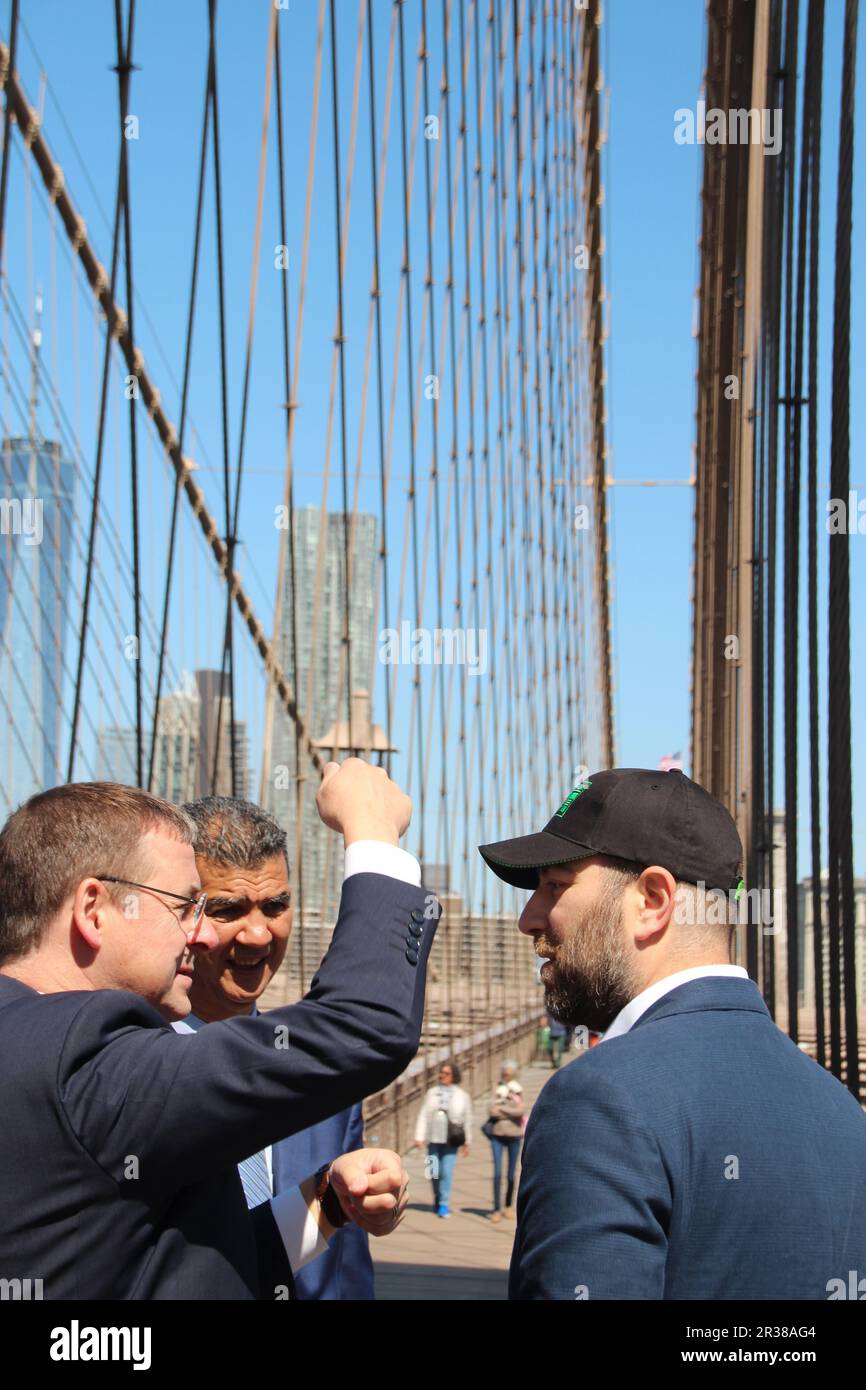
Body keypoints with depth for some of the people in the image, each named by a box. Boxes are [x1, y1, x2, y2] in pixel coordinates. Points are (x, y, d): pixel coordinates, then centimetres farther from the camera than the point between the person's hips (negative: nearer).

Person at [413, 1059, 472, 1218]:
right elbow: (423, 1116, 7)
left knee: (447, 1173, -9)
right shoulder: (432, 1093, 7)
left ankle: (444, 1205, -3)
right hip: (434, 1139, 2)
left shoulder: (462, 1096, 4)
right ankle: (437, 1198, 28)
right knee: (434, 1173, 7)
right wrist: (419, 1137, 0)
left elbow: (467, 1120, 8)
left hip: (451, 1141, -2)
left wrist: (467, 1142, 8)